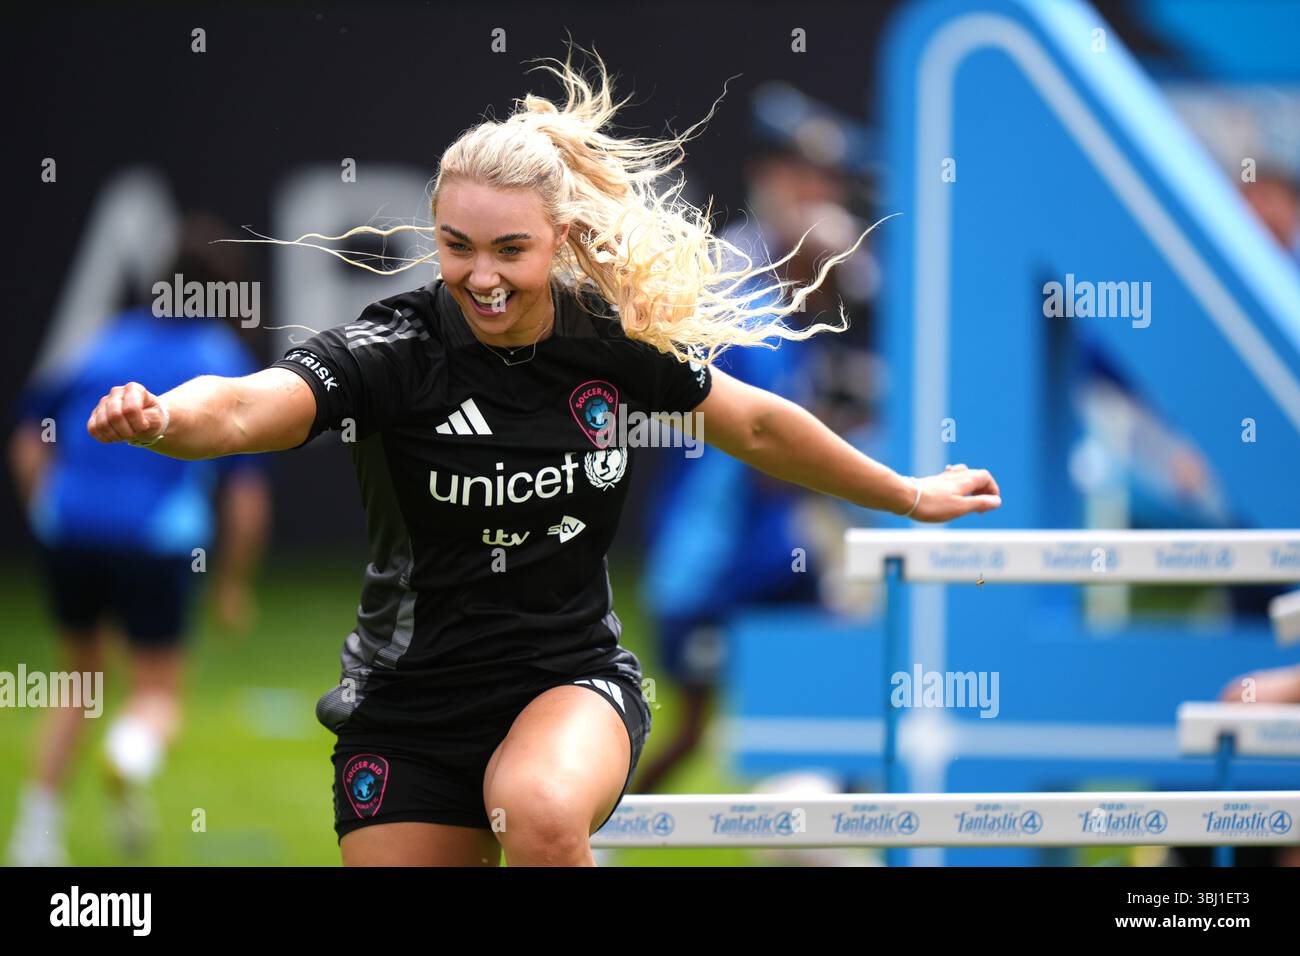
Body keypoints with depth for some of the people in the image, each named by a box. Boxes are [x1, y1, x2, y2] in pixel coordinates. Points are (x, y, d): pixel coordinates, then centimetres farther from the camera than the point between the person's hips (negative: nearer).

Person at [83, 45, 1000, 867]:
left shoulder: (615, 338, -4)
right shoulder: (397, 348, -15)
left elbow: (757, 425, 14)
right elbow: (245, 407, -34)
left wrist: (909, 496, 25)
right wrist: (162, 418, -57)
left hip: (573, 680, 0)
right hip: (411, 701, 0)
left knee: (540, 811, -34)